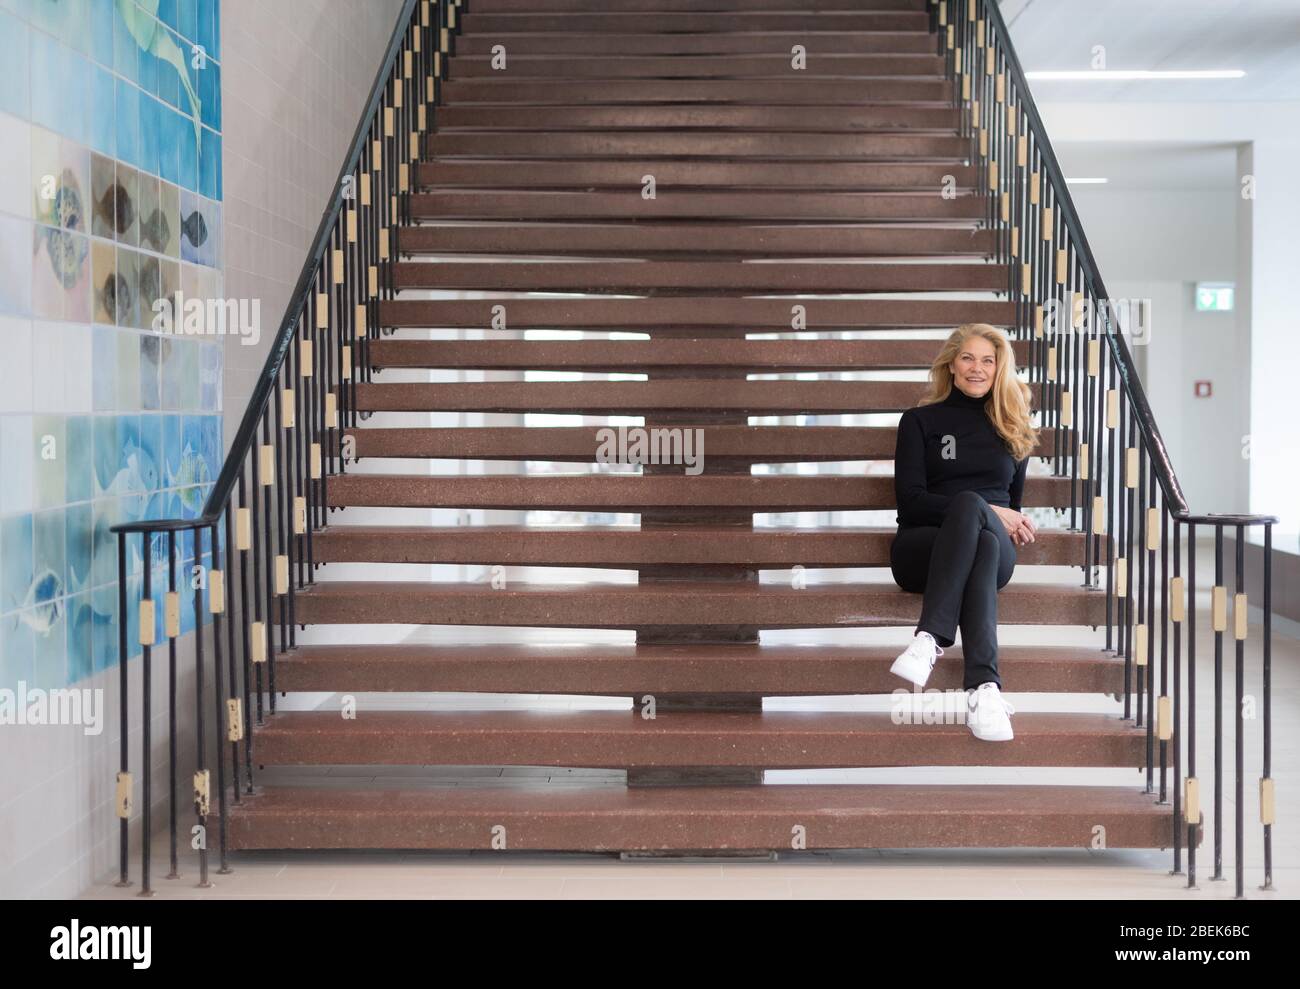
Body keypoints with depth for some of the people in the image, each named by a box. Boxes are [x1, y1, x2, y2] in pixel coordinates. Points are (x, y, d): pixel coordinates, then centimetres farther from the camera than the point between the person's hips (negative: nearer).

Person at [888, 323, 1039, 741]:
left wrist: (1003, 521, 1)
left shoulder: (1013, 429, 24)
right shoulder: (920, 421, 14)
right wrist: (990, 513, -7)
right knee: (971, 503, -39)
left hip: (996, 548, 2)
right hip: (924, 546, -2)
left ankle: (930, 640, -52)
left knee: (968, 504, -36)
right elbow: (910, 501, 3)